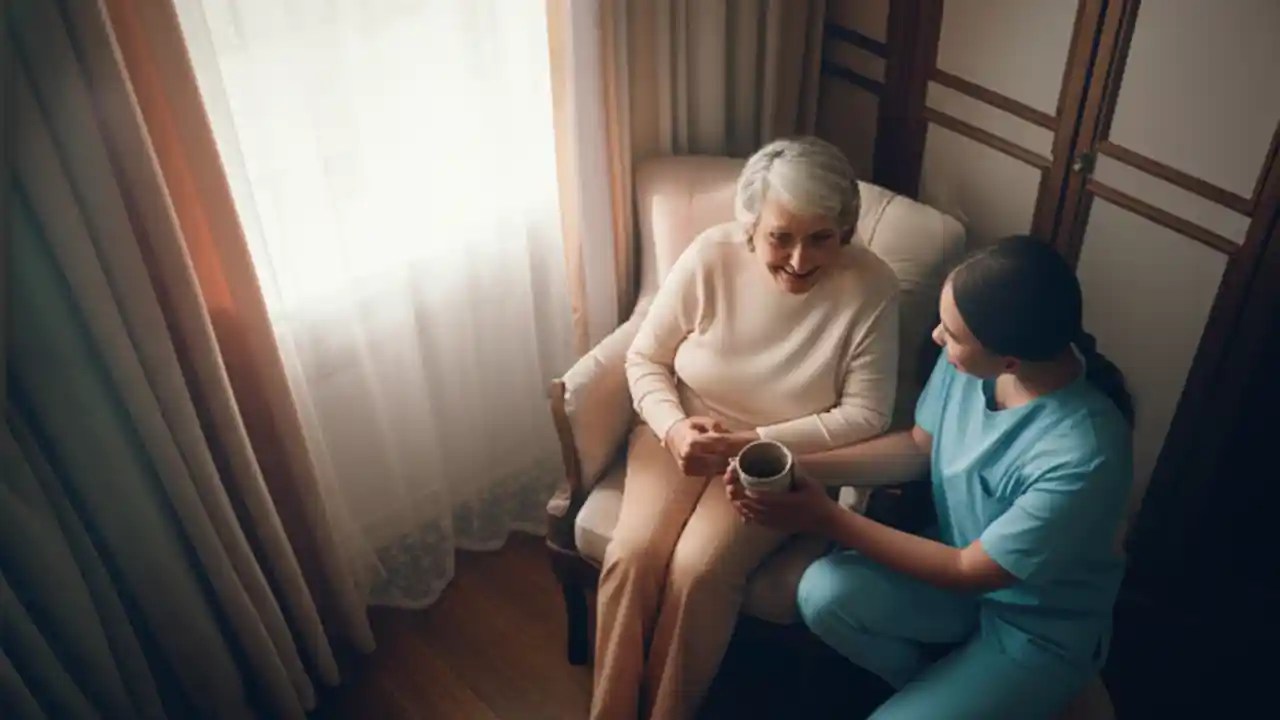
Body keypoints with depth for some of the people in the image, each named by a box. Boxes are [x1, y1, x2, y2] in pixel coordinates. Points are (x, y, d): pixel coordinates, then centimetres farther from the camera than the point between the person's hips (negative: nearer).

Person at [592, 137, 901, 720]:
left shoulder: (871, 288, -18)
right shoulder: (709, 257, -14)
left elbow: (865, 416, -15)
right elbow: (645, 359, -4)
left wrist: (751, 444, -22)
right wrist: (674, 428, -23)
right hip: (684, 434, 2)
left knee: (700, 569, -23)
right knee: (631, 554, -19)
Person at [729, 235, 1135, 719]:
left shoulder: (1083, 457, -37)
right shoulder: (970, 357, -18)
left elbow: (969, 573, -25)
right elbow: (918, 447, 1)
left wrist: (825, 517, -24)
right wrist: (801, 470, -12)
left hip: (1039, 628, -5)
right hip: (961, 556, 5)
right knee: (823, 594, -19)